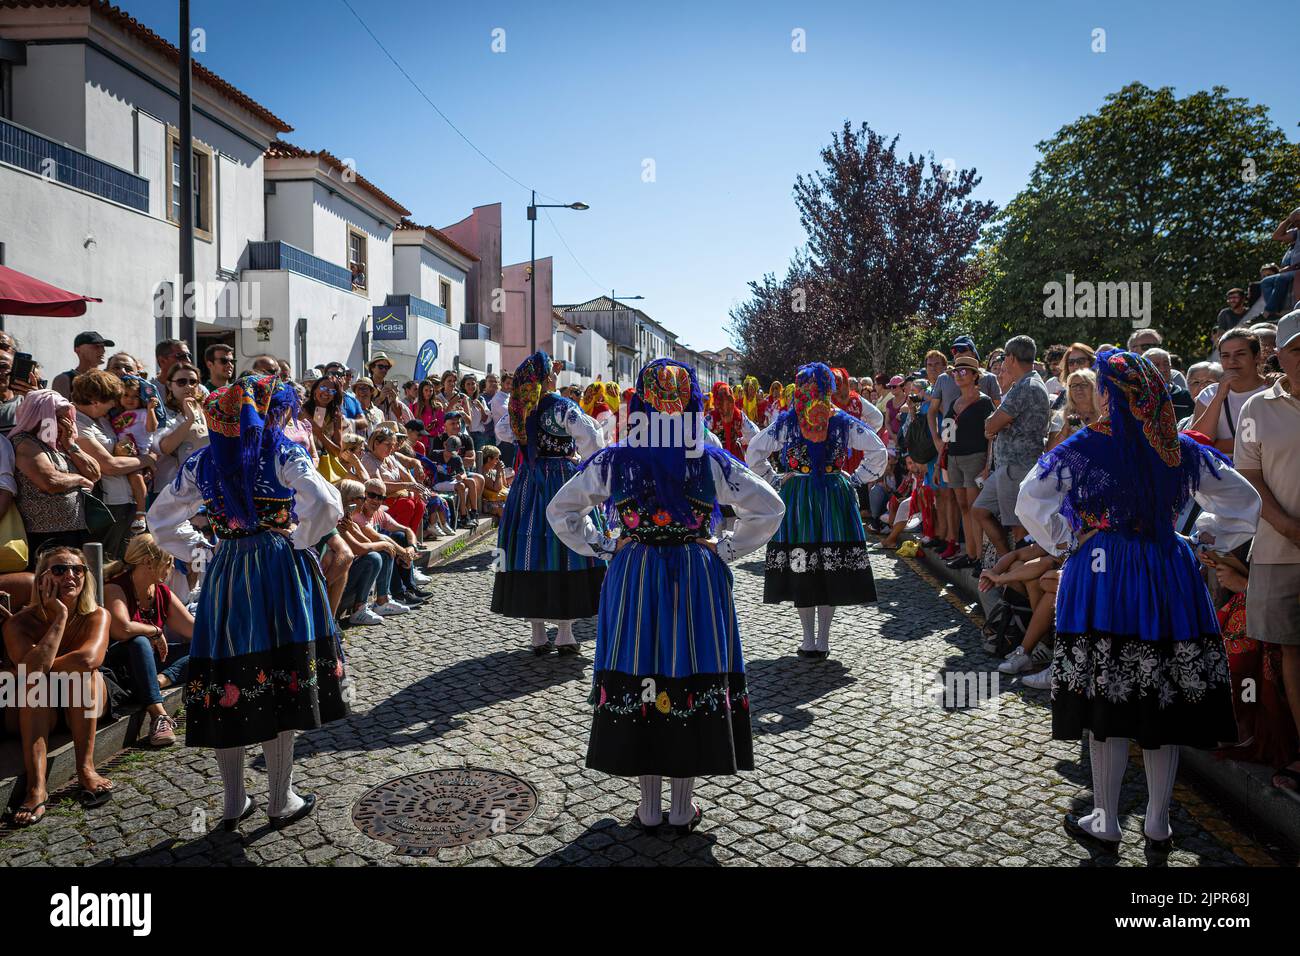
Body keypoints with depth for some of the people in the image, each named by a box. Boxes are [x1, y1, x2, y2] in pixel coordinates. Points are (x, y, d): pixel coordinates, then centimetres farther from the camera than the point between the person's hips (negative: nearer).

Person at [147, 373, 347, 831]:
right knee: (279, 679, 4)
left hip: (223, 576, 4)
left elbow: (161, 517, 14)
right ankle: (281, 801, 14)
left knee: (226, 680, 11)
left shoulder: (203, 460, 7)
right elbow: (326, 505, -21)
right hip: (279, 572, -4)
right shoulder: (283, 454, -8)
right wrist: (300, 540, -7)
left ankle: (233, 802, 22)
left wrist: (197, 549, 14)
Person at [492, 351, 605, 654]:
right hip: (562, 479, -4)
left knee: (531, 546, 9)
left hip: (528, 482, 5)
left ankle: (538, 634, 14)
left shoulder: (519, 410, 4)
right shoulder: (564, 407, -11)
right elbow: (590, 440, -13)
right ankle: (564, 634, 6)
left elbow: (501, 431, 23)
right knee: (565, 549, 3)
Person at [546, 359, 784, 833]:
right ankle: (683, 807, 19)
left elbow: (560, 510, 5)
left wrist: (603, 548, 6)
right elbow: (769, 508, -1)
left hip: (632, 582, 1)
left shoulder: (614, 460, -3)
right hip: (699, 584, 0)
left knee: (637, 679, 9)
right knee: (694, 679, 9)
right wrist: (725, 549, 2)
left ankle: (649, 807, 19)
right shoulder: (713, 461, -5)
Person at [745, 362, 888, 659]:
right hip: (835, 499, 1)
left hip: (796, 498, -1)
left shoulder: (787, 421, -2)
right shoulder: (843, 420, 0)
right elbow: (878, 452, 1)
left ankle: (808, 640, 10)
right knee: (831, 566, 6)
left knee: (799, 566, 6)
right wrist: (856, 479, 6)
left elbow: (754, 453, -1)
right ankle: (823, 640, 9)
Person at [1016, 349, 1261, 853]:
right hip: (1171, 581, 4)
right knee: (1165, 701, 12)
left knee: (1108, 697, 5)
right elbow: (1244, 500, 11)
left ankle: (1105, 823, 17)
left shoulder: (1084, 447, -8)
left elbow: (1030, 501, -11)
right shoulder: (1183, 449, 4)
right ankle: (1158, 825, 24)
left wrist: (1064, 540, 0)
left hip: (1102, 579, -3)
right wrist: (1206, 539, 14)